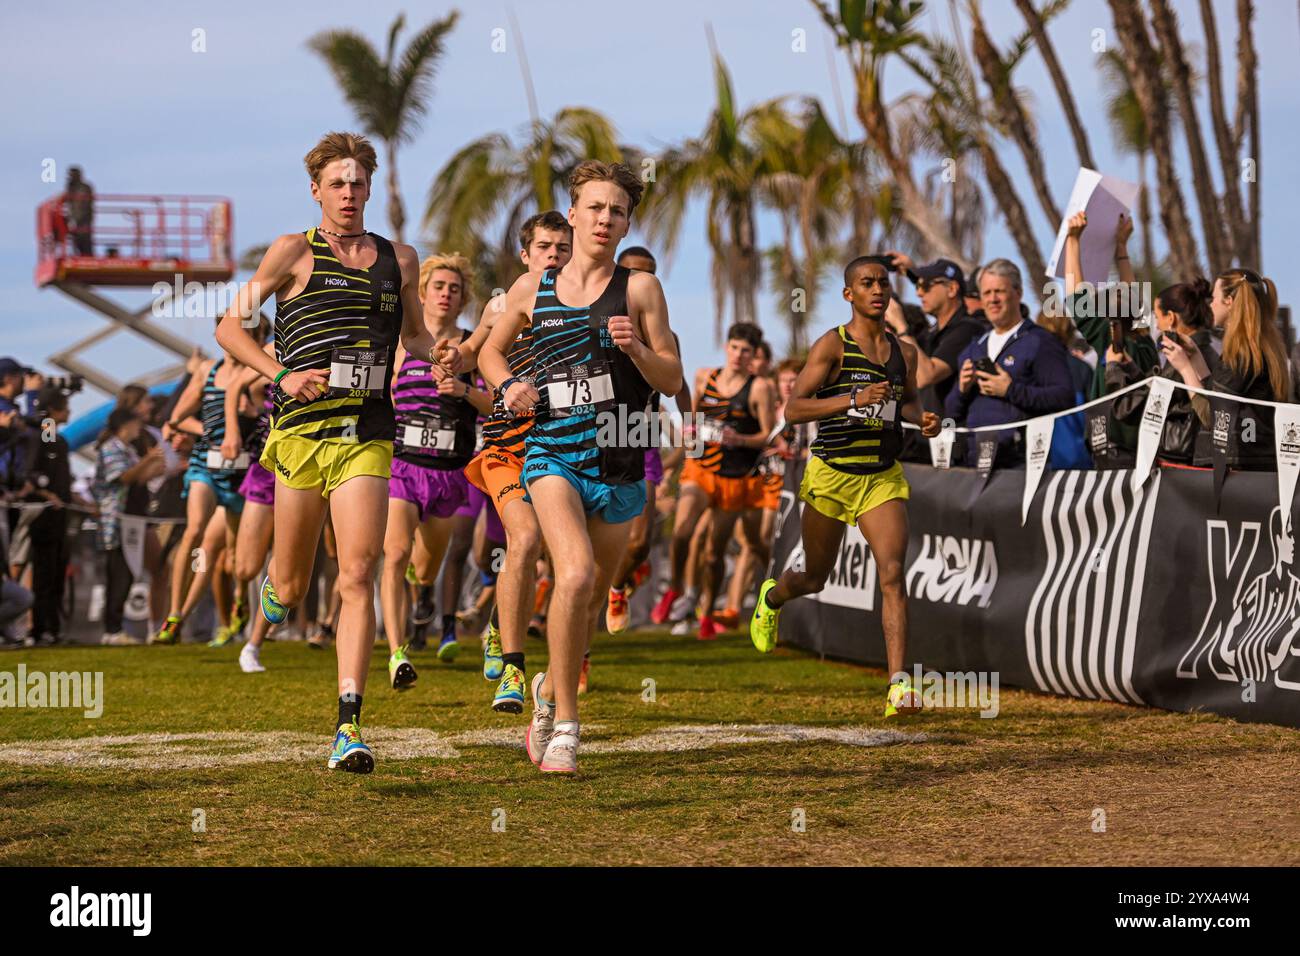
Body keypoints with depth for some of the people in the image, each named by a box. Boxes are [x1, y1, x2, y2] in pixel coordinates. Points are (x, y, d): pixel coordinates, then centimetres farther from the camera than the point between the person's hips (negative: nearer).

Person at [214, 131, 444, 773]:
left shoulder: (400, 259, 15)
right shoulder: (295, 252, 4)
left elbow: (414, 336, 31)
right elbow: (229, 327, 5)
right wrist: (281, 375, -10)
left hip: (368, 435, 1)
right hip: (302, 430, -1)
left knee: (358, 577, -14)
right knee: (291, 589, 7)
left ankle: (348, 726, -18)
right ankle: (272, 588, 47)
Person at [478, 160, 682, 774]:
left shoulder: (639, 289, 4)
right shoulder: (531, 290, 7)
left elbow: (673, 382, 4)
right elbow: (491, 350, 23)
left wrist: (636, 349, -15)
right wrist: (507, 386, 2)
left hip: (618, 464, 2)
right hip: (552, 453, -2)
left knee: (593, 596, 13)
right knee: (575, 574, -24)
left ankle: (551, 689, 42)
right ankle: (563, 725, -16)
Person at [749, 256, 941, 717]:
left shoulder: (903, 351, 7)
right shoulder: (833, 346, -9)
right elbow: (793, 409, -16)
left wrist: (922, 418, 3)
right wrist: (854, 399, -27)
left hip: (883, 477, 3)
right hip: (832, 474, -3)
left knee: (892, 572, -17)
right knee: (814, 579, 14)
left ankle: (899, 685, -24)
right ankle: (772, 597, 52)